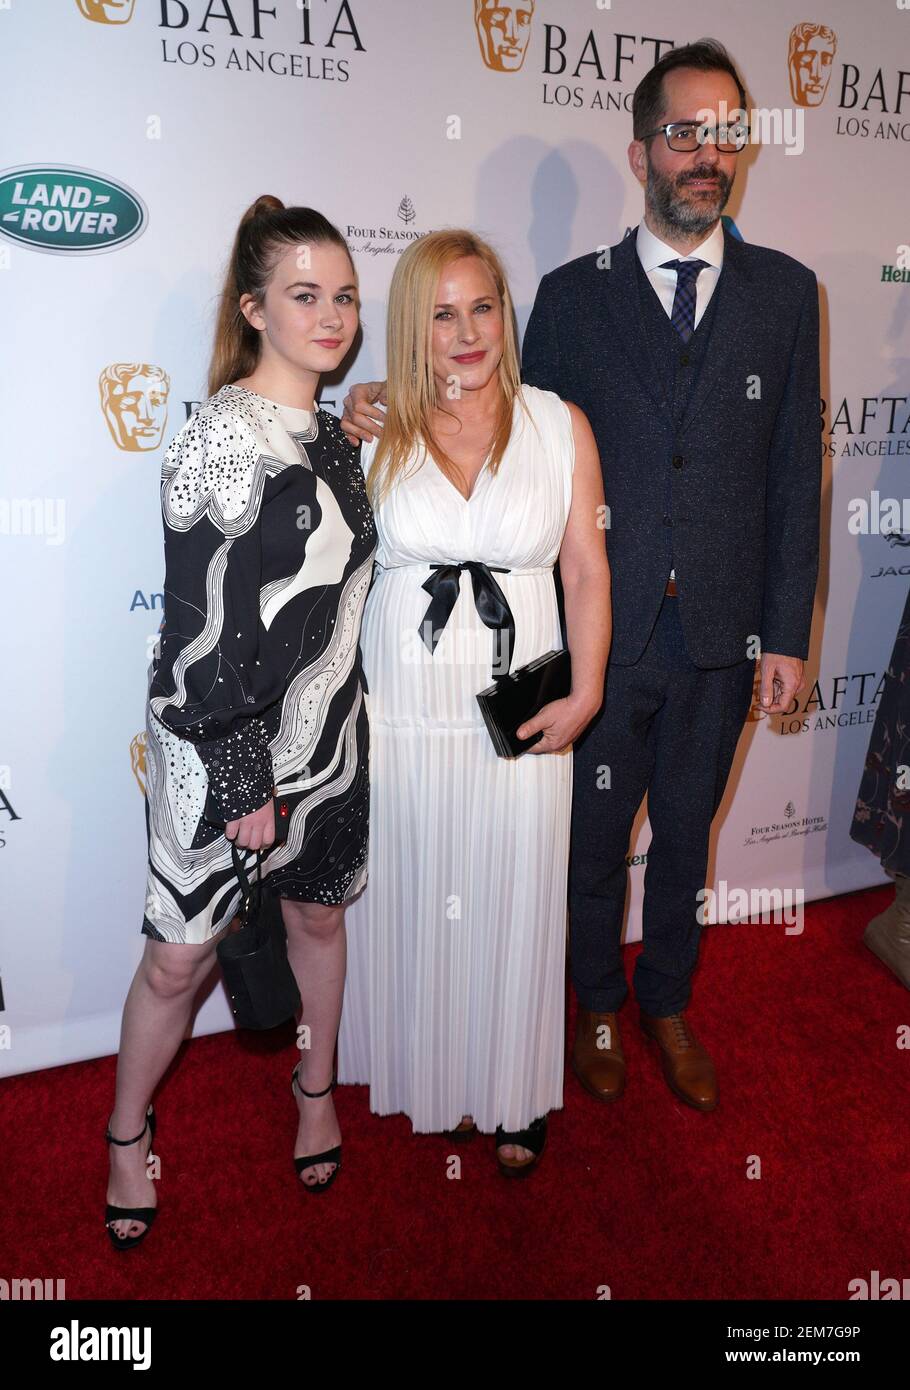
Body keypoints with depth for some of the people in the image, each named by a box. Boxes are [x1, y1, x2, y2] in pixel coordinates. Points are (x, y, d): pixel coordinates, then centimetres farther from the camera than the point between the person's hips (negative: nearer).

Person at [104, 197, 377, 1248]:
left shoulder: (329, 432, 8)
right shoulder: (224, 437, -16)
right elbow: (206, 628, -18)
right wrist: (245, 778, -18)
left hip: (325, 738, 7)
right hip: (224, 747, -7)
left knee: (318, 914, 20)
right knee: (179, 955, 7)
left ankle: (317, 1086, 45)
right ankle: (127, 1136, 33)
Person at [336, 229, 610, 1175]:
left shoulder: (559, 425, 0)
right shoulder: (374, 432, 1)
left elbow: (587, 571, 1)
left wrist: (585, 694, -8)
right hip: (399, 714, 1)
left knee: (513, 902, 11)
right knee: (410, 899, 13)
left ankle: (514, 1094, 34)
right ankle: (429, 1077, 38)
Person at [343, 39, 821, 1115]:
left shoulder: (786, 292, 4)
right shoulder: (573, 295, 1)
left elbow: (796, 473, 2)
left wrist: (787, 635, 0)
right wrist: (395, 416, -12)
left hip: (720, 635, 2)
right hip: (601, 633, -1)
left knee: (686, 834, 17)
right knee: (594, 835, 14)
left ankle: (667, 1005, 42)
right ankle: (599, 1005, 39)